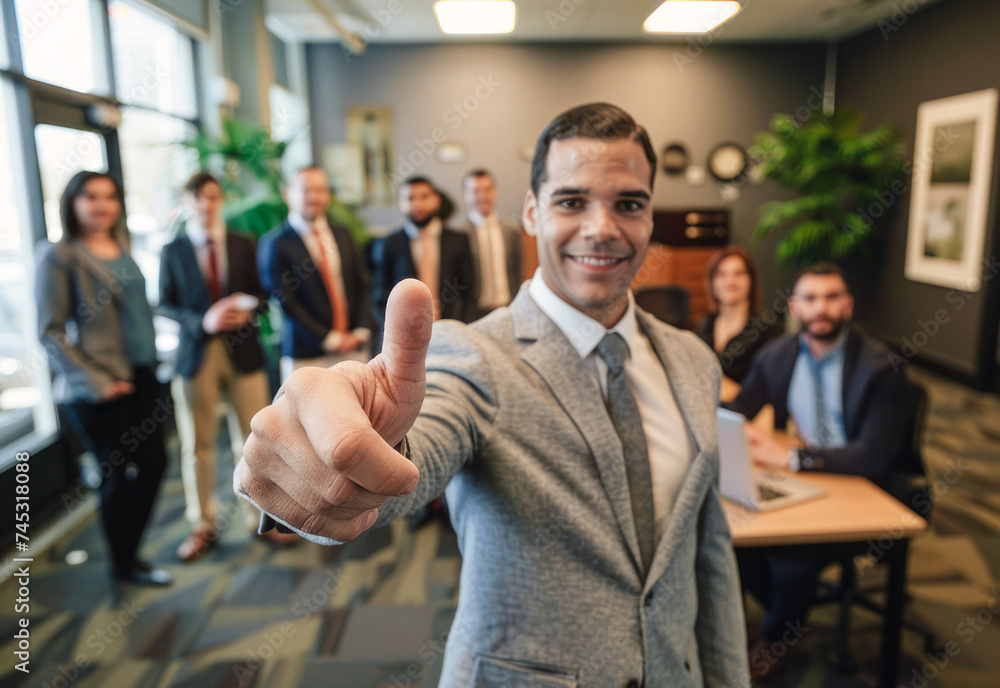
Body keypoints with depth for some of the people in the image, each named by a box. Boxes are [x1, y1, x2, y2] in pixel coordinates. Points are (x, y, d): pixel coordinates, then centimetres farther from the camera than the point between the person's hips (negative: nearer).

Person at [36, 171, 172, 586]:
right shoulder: (59, 256, -10)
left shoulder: (122, 246, 9)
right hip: (99, 393, -6)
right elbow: (50, 332, -12)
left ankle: (129, 549, 33)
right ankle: (123, 565, 26)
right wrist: (96, 383, -15)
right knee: (117, 475, 5)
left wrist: (152, 364, 11)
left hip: (142, 378, 6)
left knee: (153, 462, 11)